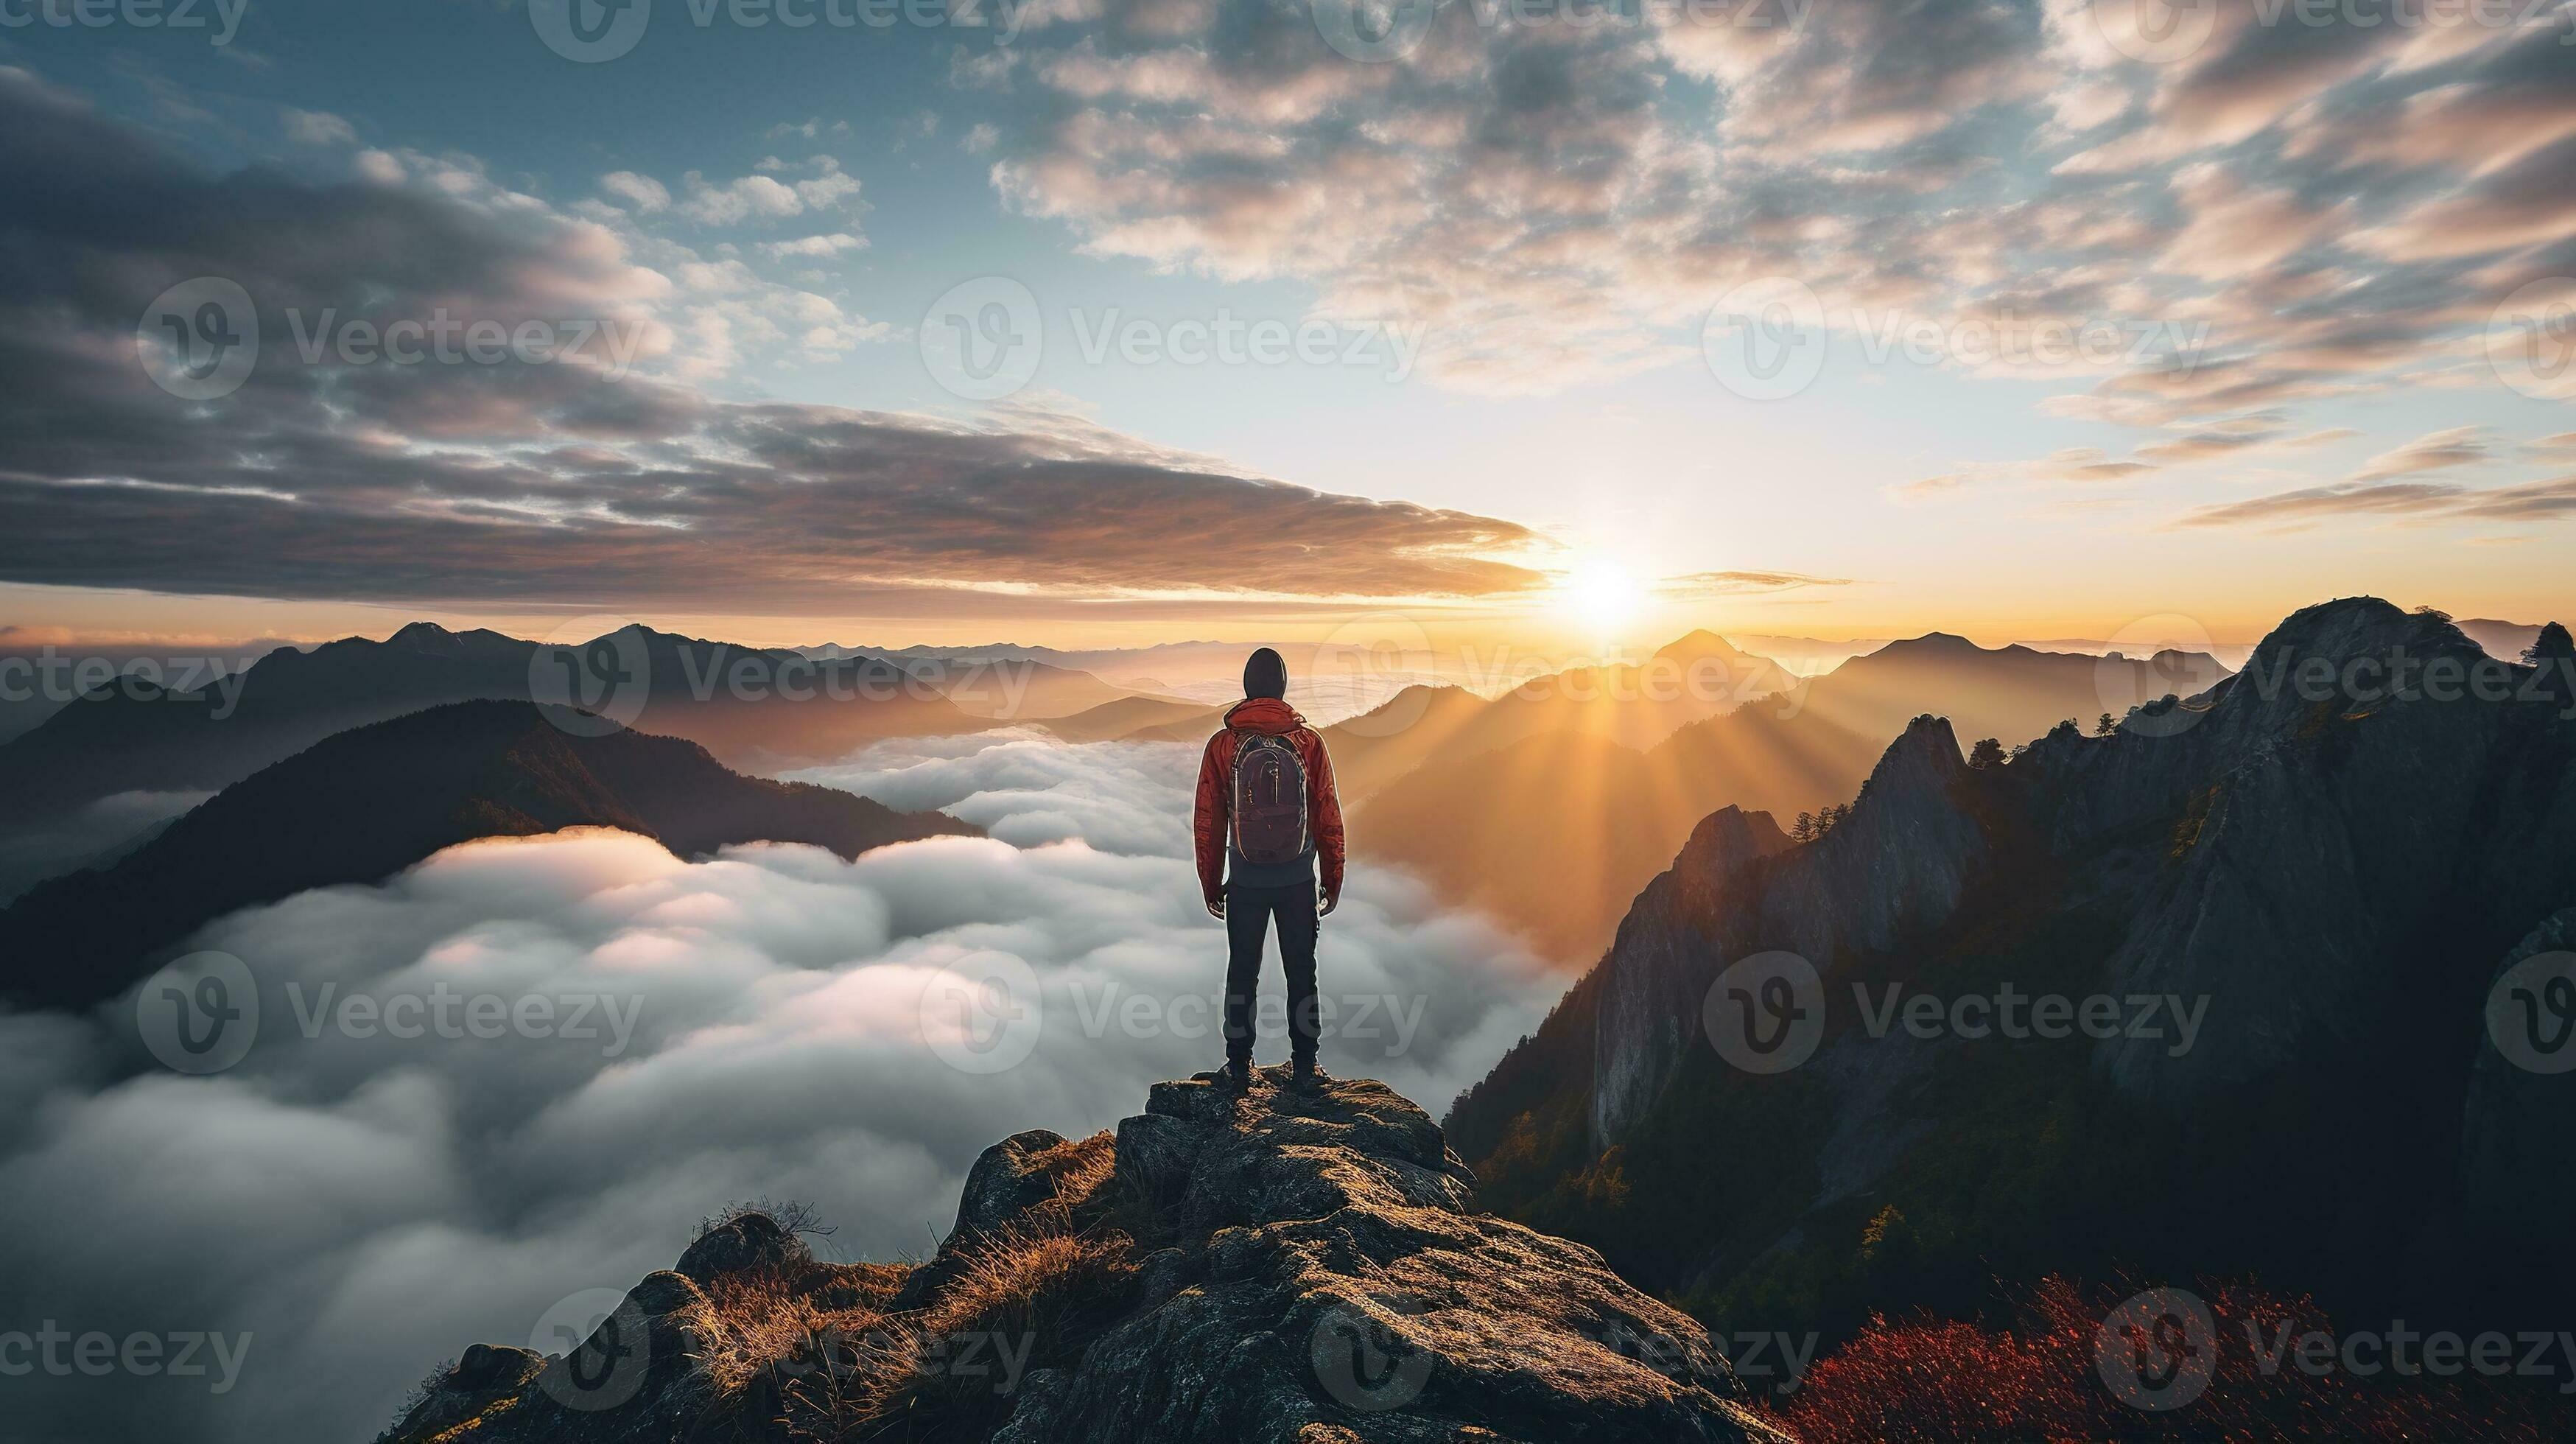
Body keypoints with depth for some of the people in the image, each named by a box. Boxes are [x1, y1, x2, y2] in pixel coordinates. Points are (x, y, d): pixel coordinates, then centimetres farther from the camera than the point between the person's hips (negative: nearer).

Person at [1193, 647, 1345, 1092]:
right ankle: (1304, 1067, 23)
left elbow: (1208, 823, -4)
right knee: (1301, 972, 14)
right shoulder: (1309, 742, -8)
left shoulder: (1221, 745, -8)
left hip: (1245, 882, 0)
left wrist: (1211, 885, 8)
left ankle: (1239, 1066, 24)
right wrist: (1332, 882, 6)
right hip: (1299, 881, 0)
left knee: (1242, 972, 15)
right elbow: (1329, 818, -5)